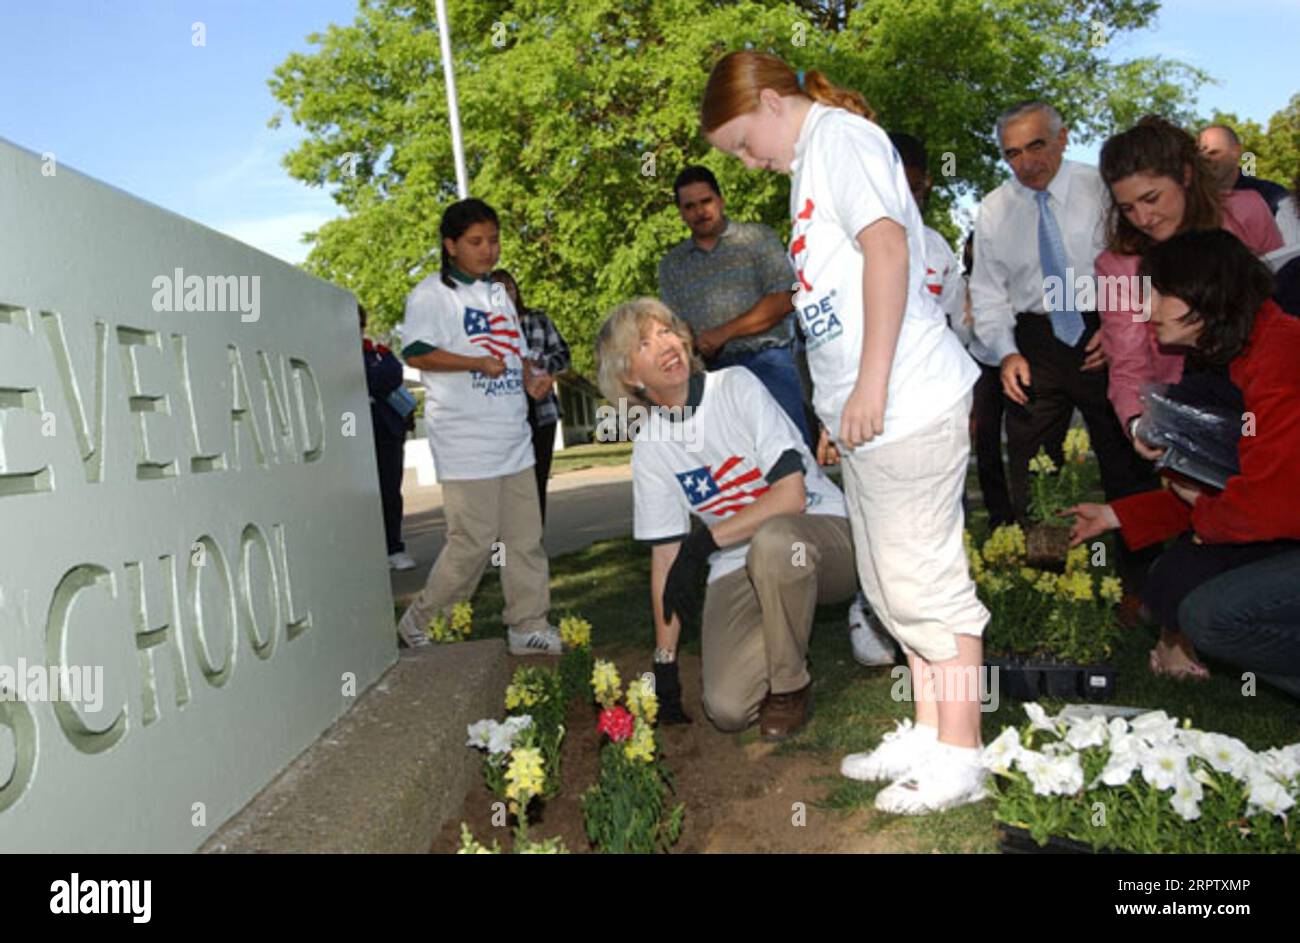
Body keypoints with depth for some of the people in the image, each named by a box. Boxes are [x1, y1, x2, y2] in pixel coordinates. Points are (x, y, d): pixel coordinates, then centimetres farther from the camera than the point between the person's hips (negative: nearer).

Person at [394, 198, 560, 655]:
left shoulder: (498, 295, 20)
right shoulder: (432, 293, -5)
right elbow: (416, 352, -16)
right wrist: (480, 363, -20)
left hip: (513, 437, 8)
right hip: (466, 441, -8)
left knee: (525, 537, 8)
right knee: (474, 541, -7)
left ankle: (529, 625, 16)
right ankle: (419, 621, 11)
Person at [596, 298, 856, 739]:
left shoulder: (736, 387, -12)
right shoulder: (648, 448, 0)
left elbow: (791, 495, -19)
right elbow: (665, 555, 2)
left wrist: (704, 542, -20)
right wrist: (664, 662, 0)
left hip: (819, 532, -2)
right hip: (739, 568, 3)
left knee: (772, 540, -40)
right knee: (728, 709, -18)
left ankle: (789, 685, -14)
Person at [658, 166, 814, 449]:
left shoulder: (757, 237, 7)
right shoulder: (671, 265, 16)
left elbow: (783, 300, -4)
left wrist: (724, 333, -10)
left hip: (767, 361, -2)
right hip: (715, 372, 3)